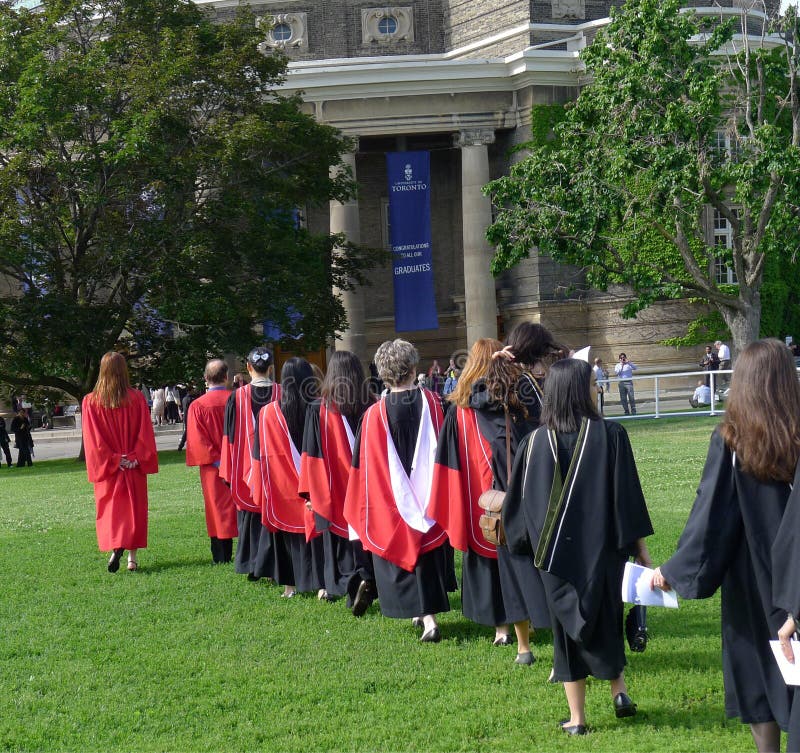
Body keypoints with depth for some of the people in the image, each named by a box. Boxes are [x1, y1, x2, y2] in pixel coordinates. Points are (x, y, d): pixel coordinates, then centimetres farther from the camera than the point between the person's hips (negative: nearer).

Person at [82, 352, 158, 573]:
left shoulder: (90, 402, -6)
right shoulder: (136, 398, -4)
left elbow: (93, 439, -9)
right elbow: (145, 433, -6)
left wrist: (112, 460, -7)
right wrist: (135, 457, -4)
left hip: (107, 466, -1)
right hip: (134, 467, 1)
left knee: (110, 508, 5)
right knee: (134, 507, 10)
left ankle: (115, 547, -19)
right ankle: (132, 557, 9)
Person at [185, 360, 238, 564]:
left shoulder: (197, 406, -8)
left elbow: (197, 440, -12)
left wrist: (217, 462, -11)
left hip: (214, 468, -1)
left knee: (219, 510, 5)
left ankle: (222, 556, 7)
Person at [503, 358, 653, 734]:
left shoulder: (535, 442, -5)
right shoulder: (610, 435, -10)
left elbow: (519, 503, 1)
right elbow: (627, 494, -7)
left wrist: (530, 544, 16)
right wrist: (639, 544, 2)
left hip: (555, 549, 1)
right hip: (603, 548, 0)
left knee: (568, 624, 9)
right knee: (605, 617, 23)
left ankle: (577, 717, 10)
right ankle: (618, 690, 18)